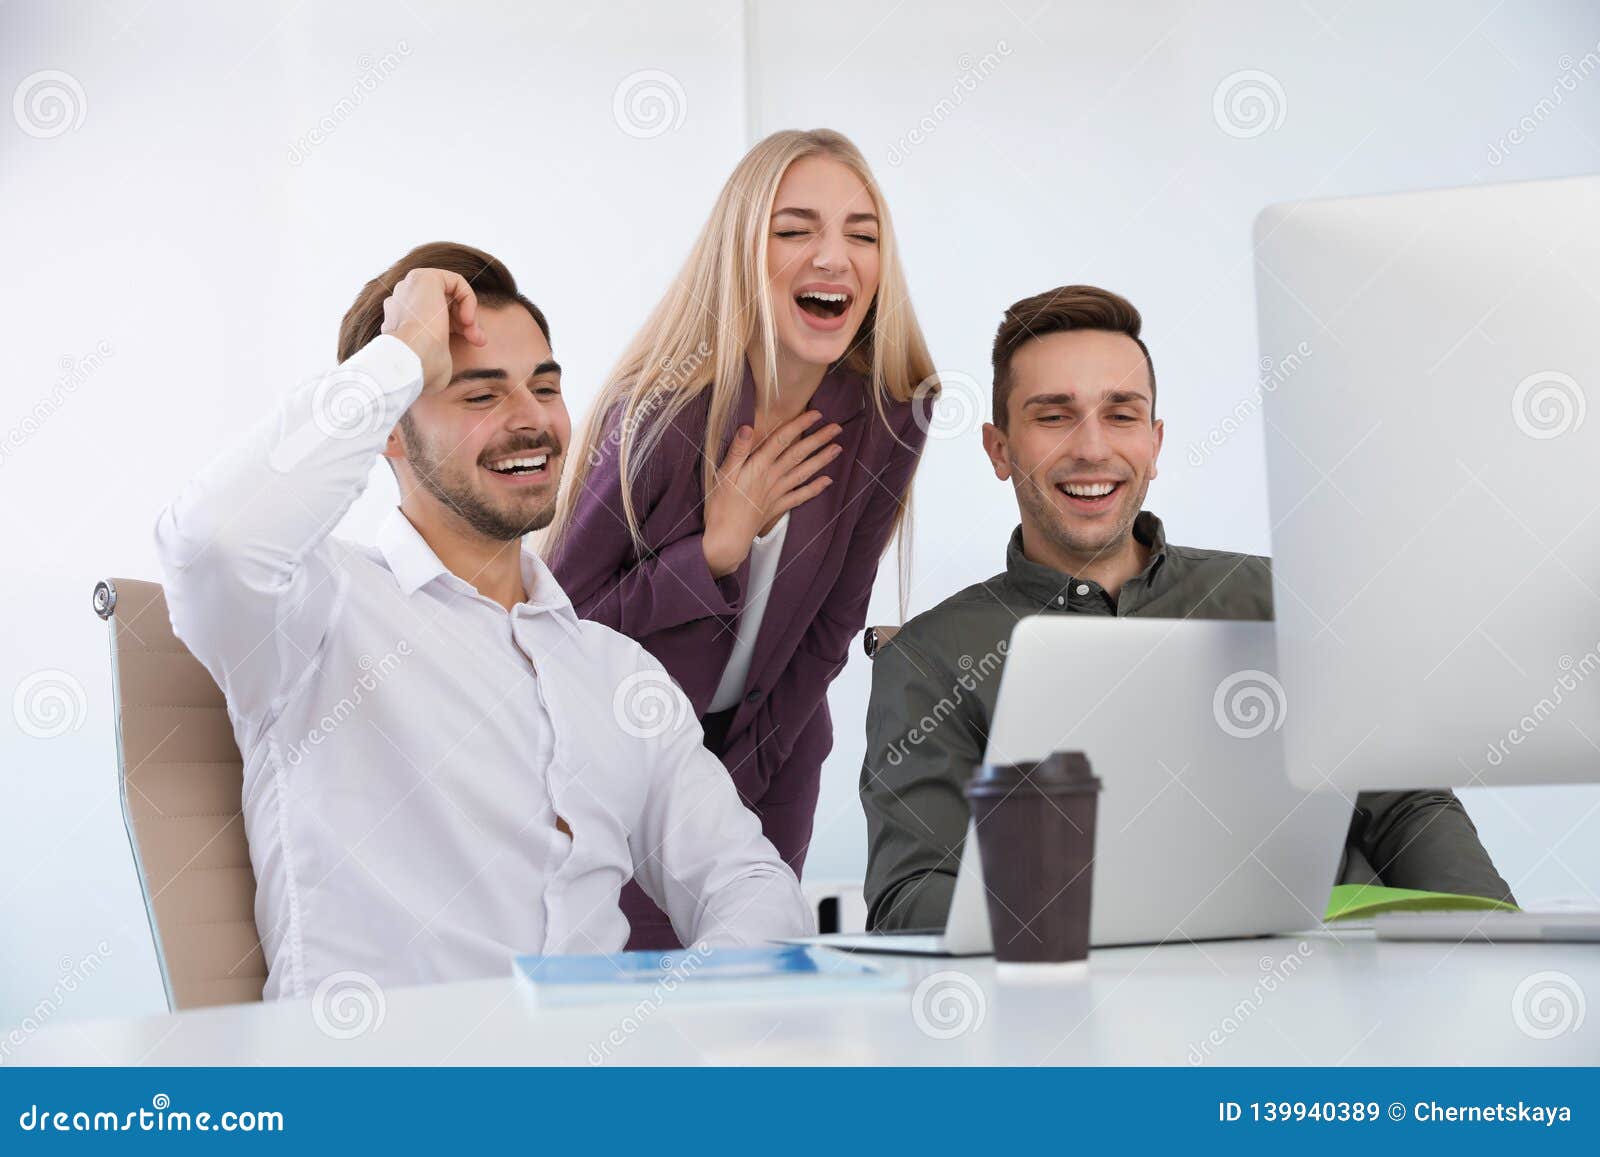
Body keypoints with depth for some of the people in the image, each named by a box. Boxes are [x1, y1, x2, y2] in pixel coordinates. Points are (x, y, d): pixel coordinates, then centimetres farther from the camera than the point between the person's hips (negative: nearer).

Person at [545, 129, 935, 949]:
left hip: (768, 756, 4)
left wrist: (735, 781, -4)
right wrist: (717, 548, -28)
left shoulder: (888, 414, -12)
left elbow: (831, 625, -2)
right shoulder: (660, 415, -25)